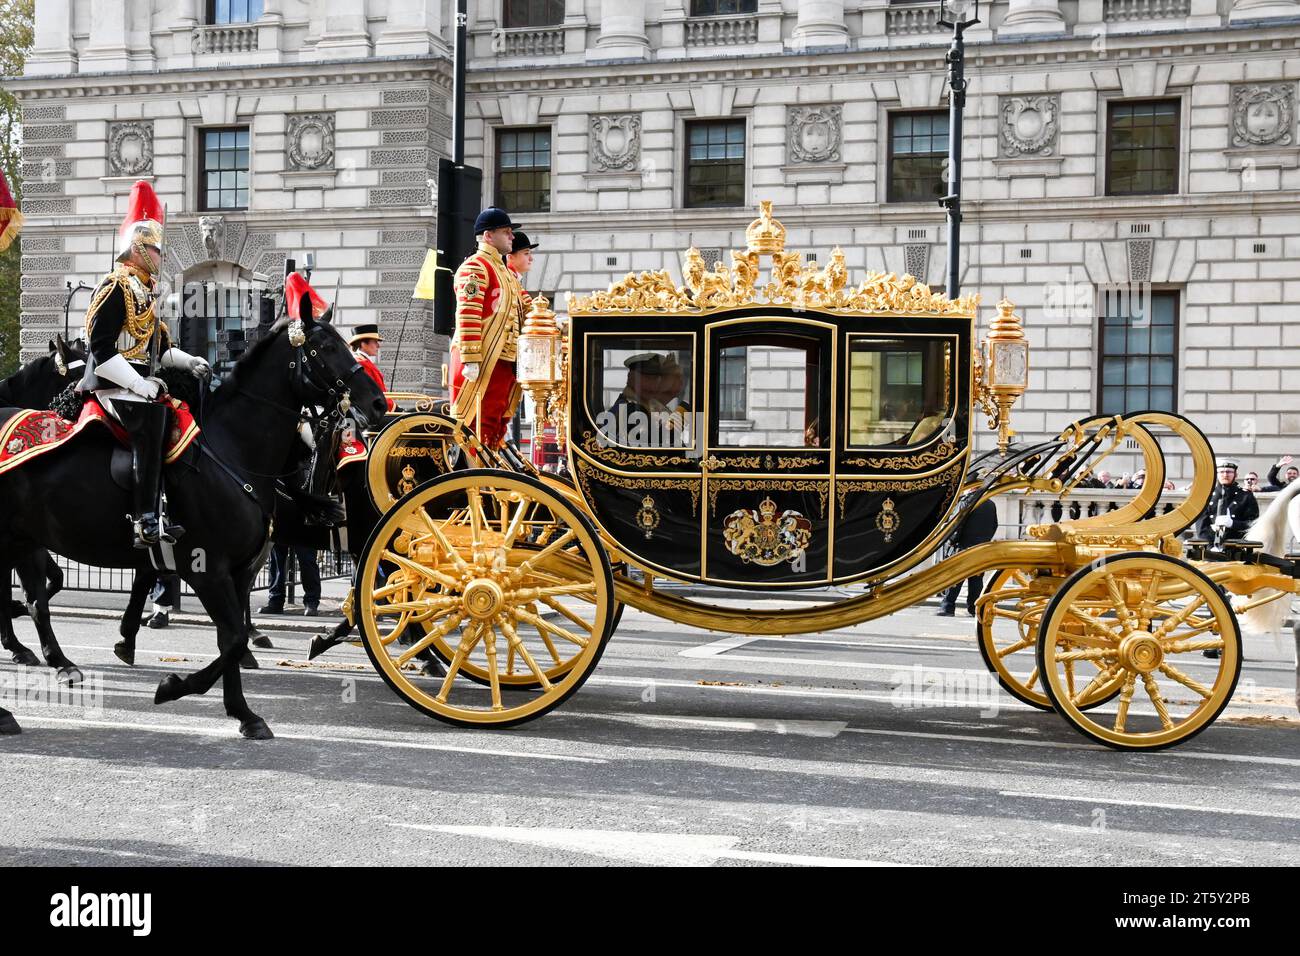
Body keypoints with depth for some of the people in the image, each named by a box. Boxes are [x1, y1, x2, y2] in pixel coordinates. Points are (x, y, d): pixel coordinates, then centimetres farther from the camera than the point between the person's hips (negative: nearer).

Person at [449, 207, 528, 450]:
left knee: (496, 424, 10)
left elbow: (517, 313, 29)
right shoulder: (474, 267, -7)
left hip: (504, 361, 9)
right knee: (472, 423, -6)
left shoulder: (506, 272, 22)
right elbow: (467, 315, -17)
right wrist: (471, 360, -23)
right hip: (482, 361, -9)